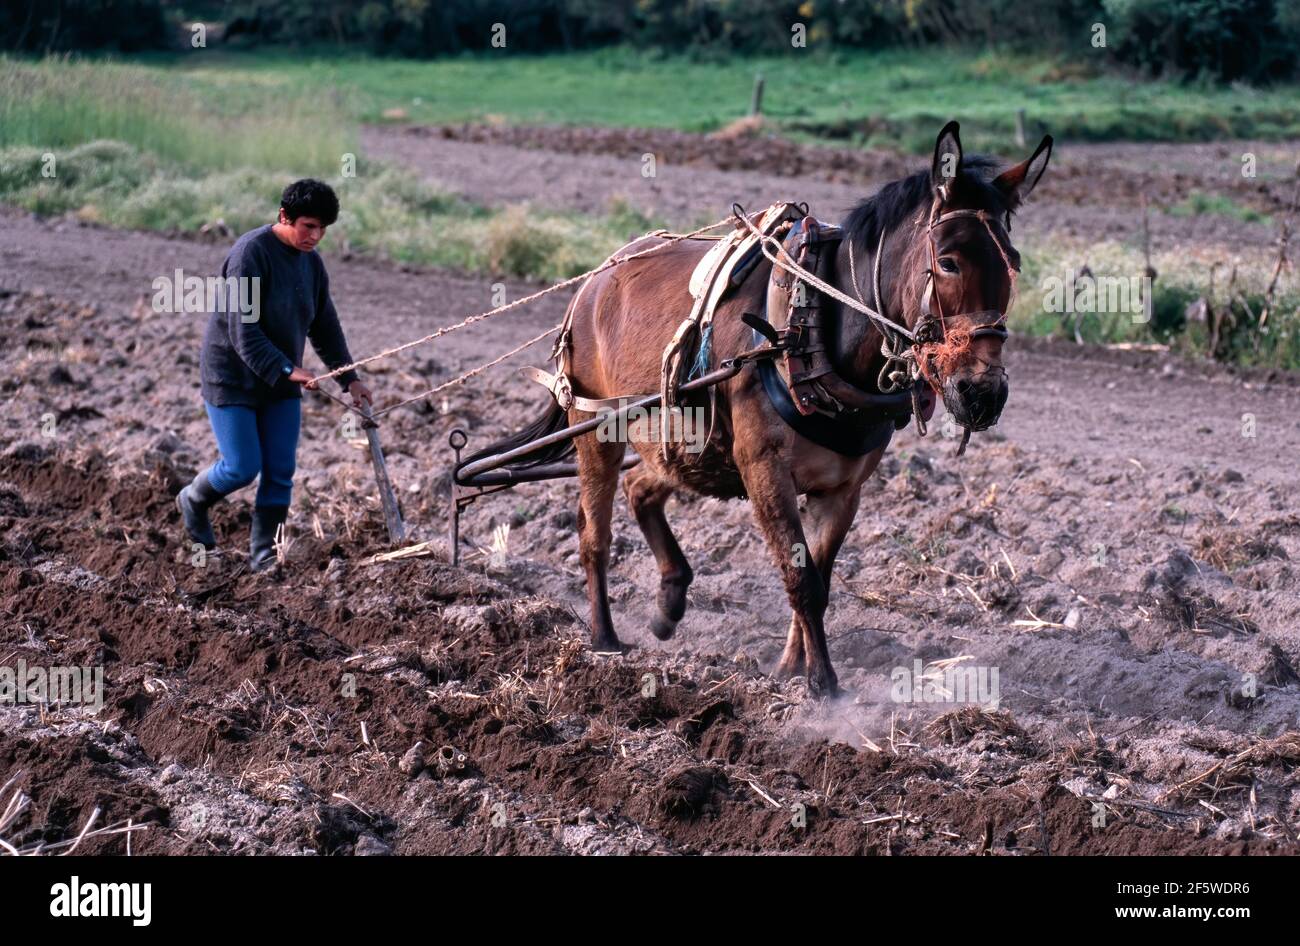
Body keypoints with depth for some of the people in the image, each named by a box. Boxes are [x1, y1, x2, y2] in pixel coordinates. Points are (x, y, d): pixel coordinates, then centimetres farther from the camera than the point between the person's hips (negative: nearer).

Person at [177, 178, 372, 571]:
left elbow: (325, 327, 14)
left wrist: (349, 378, 9)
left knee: (281, 471, 1)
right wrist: (286, 370, -34)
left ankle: (264, 552, 9)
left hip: (280, 381, 7)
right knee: (242, 467, -6)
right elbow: (243, 332, -26)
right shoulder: (250, 254, -22)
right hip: (232, 379, -7)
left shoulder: (311, 262, 4)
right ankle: (194, 501, 24)